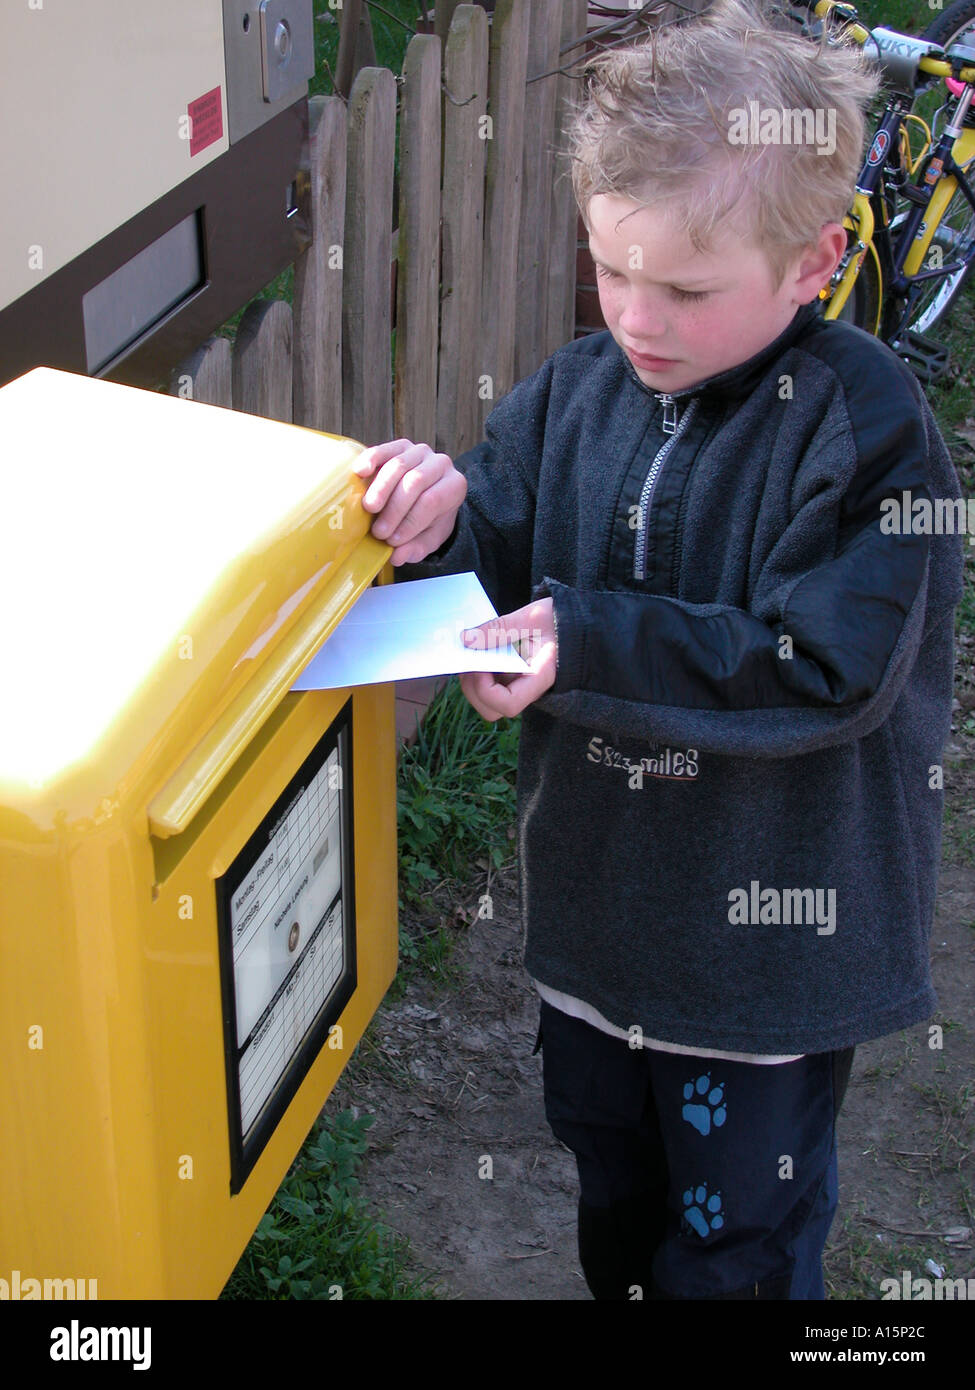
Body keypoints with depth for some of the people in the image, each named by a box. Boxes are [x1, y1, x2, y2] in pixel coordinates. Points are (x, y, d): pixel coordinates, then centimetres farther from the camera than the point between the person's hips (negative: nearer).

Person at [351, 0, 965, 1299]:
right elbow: (506, 578, 2)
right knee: (608, 1170, 29)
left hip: (770, 926, -5)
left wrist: (587, 645, -31)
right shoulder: (575, 392, -6)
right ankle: (614, 1286, 56)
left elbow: (825, 672, -26)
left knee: (739, 1239, 16)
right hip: (594, 894, 6)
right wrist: (447, 522, -21)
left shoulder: (865, 427, -21)